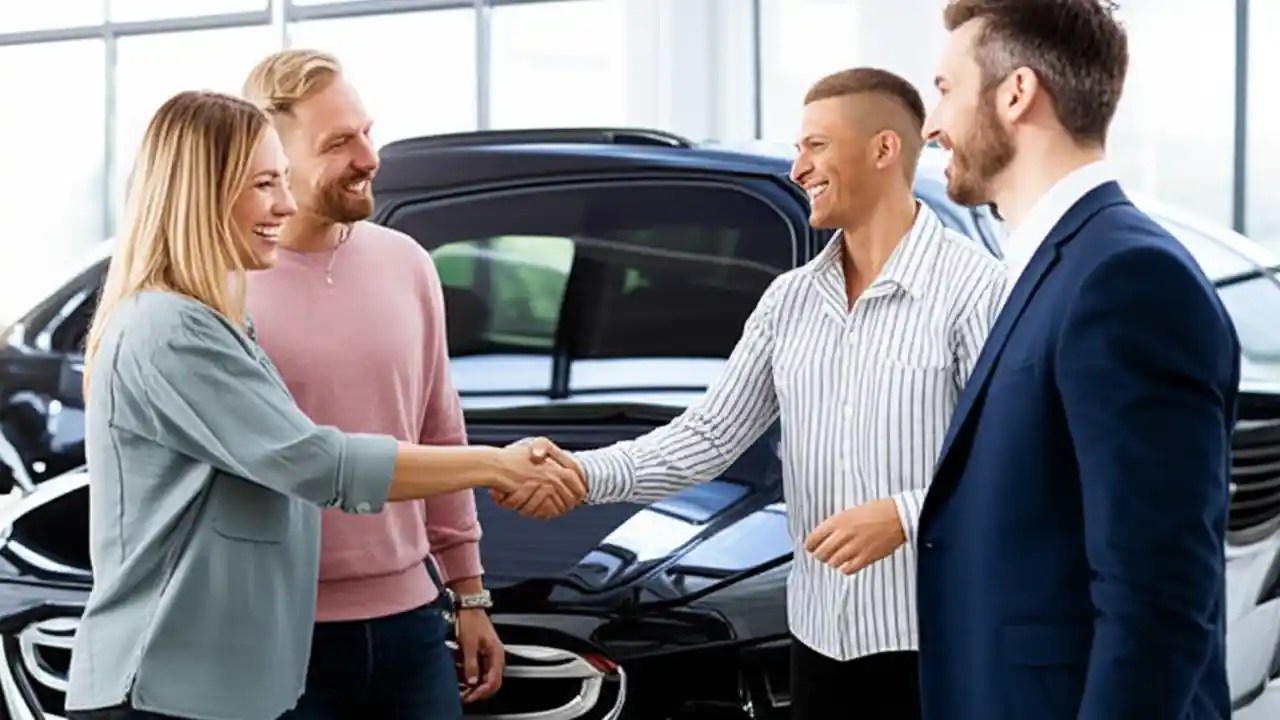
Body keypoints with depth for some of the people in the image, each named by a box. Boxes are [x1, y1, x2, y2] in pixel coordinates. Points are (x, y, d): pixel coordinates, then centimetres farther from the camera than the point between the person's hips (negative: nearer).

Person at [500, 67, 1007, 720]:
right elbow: (709, 435, 8)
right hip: (821, 636, 6)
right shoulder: (789, 300, 10)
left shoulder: (973, 286, -10)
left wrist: (904, 516, -24)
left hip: (936, 642, -6)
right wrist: (587, 473, -5)